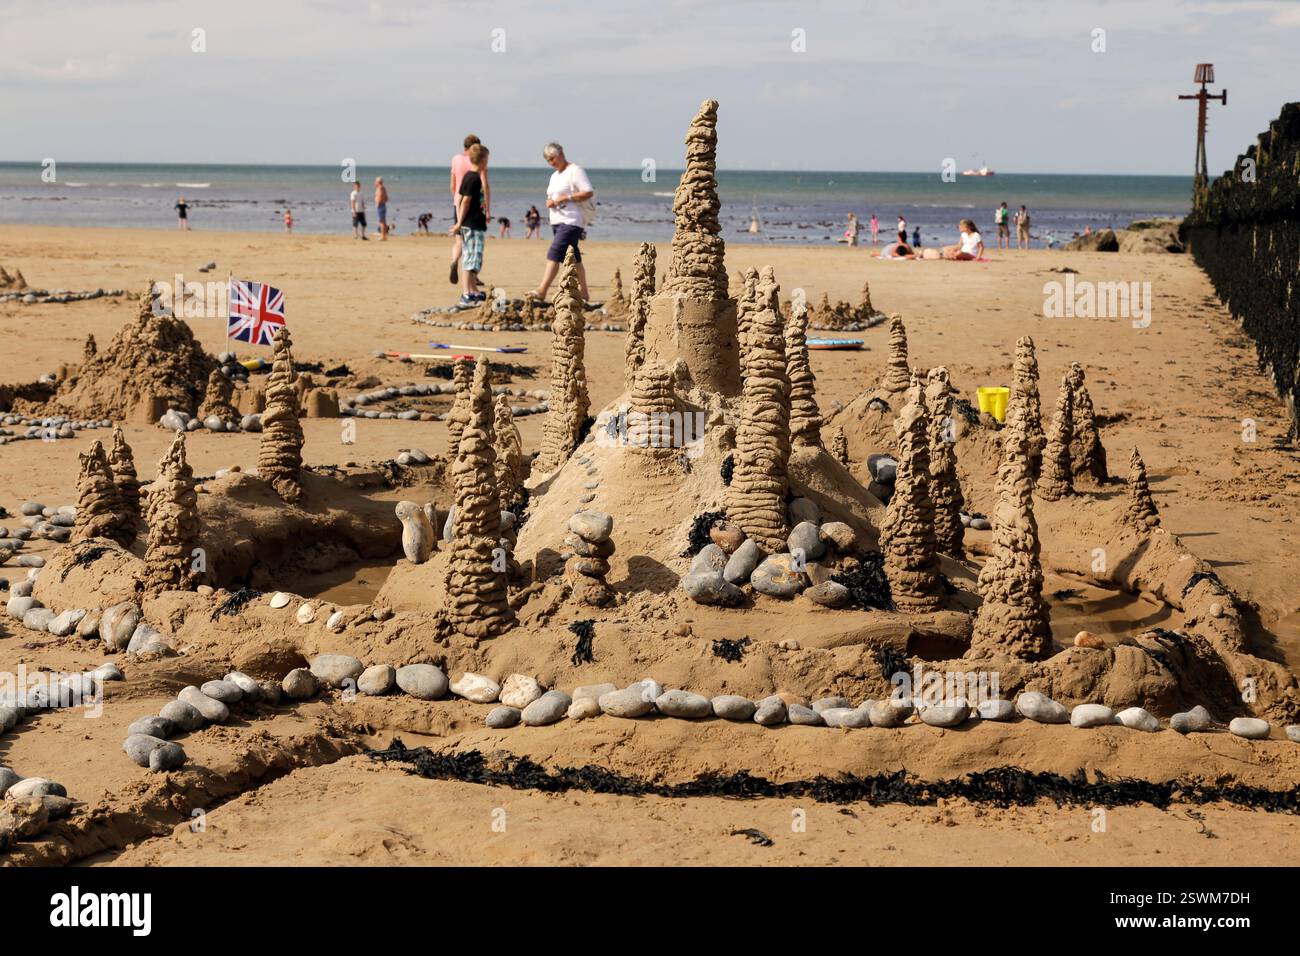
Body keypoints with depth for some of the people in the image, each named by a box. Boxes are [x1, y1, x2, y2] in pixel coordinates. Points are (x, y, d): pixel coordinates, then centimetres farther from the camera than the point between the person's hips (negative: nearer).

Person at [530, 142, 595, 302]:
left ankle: (542, 290, -24)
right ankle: (583, 292, 16)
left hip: (571, 221, -9)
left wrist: (565, 198, -18)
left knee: (554, 254, -18)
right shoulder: (555, 176, 21)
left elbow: (589, 192, -15)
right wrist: (550, 202, 5)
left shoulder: (575, 171, -6)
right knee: (574, 258, 11)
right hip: (557, 221, 9)